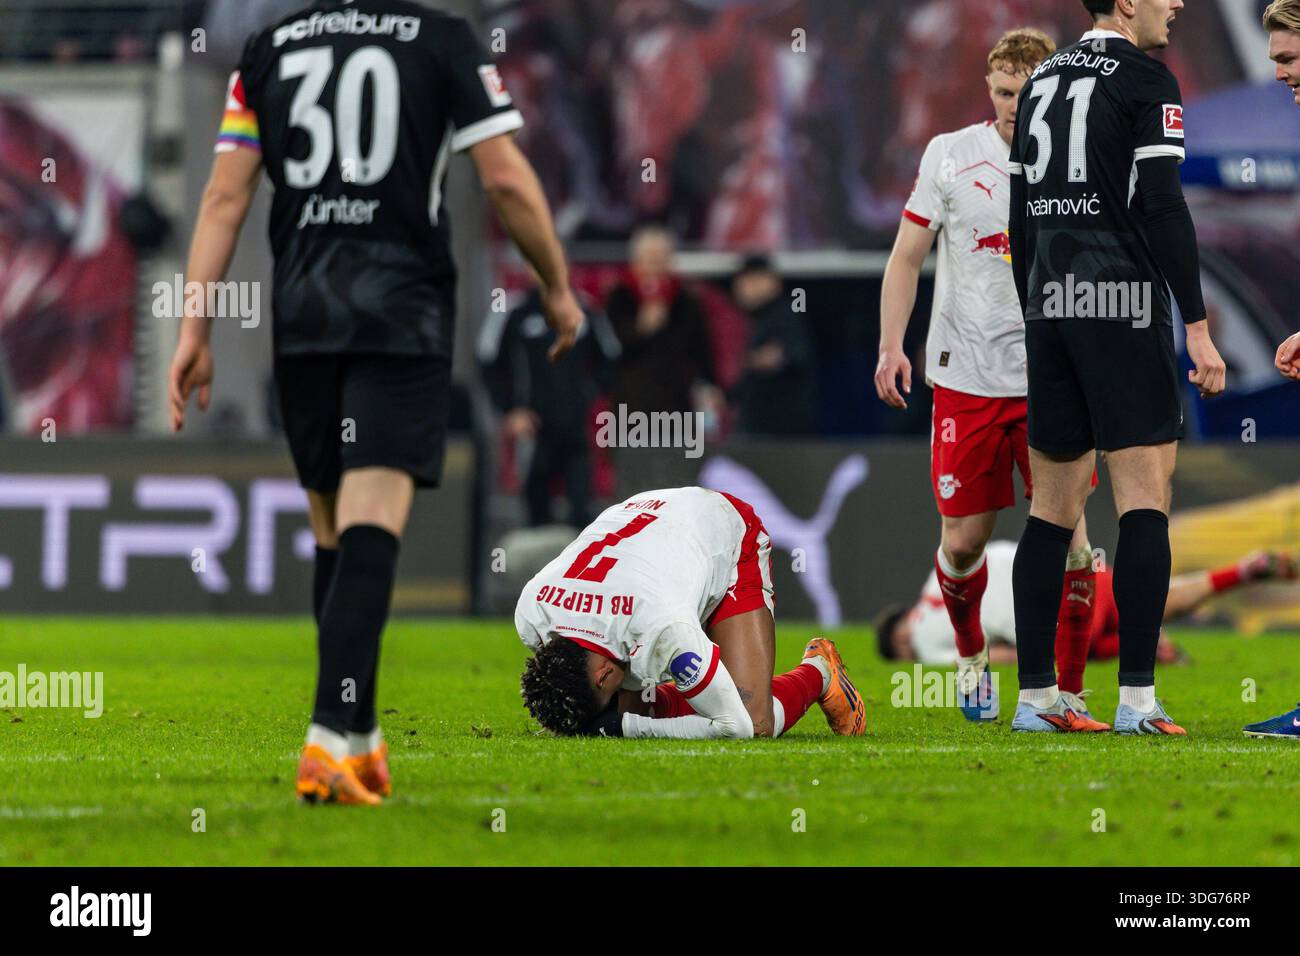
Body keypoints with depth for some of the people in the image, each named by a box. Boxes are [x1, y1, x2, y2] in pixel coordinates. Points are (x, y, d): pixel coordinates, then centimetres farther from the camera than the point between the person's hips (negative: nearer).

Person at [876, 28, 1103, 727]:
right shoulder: (950, 155, 3)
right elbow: (908, 255, 7)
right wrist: (891, 343, -4)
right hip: (966, 376, 0)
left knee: (1068, 534, -8)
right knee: (962, 540, 2)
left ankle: (1066, 694, 0)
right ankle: (972, 656, 31)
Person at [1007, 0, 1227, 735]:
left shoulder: (1043, 82, 16)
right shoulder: (1145, 80, -6)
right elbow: (1162, 207, -14)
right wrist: (1198, 328, -14)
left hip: (1050, 307, 7)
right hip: (1123, 304, -7)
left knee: (1055, 507, 10)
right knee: (1145, 501, -6)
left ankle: (1036, 697, 10)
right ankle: (1137, 699, -13)